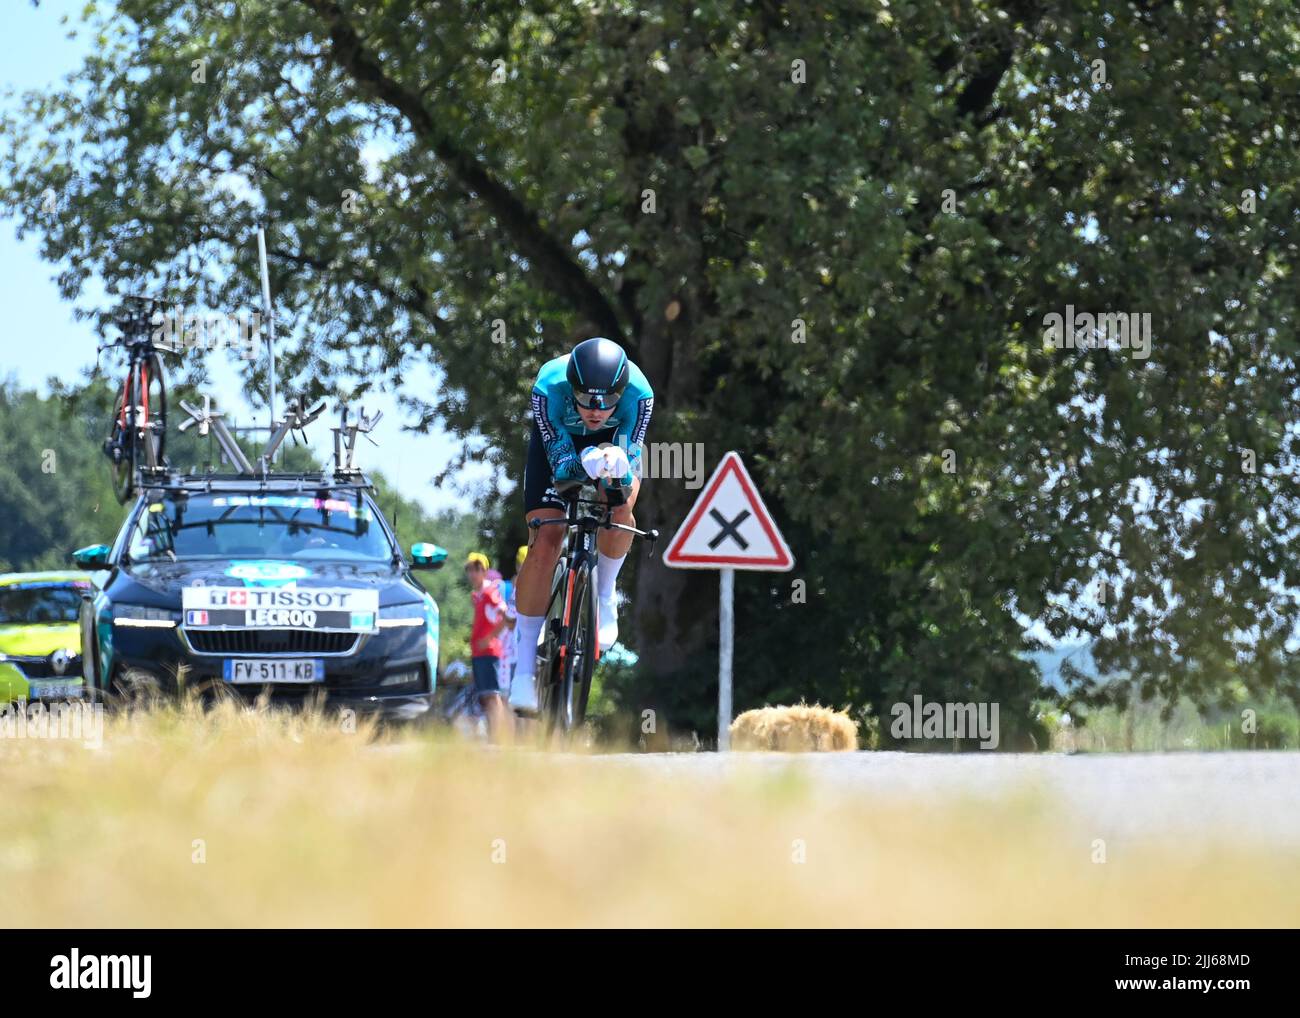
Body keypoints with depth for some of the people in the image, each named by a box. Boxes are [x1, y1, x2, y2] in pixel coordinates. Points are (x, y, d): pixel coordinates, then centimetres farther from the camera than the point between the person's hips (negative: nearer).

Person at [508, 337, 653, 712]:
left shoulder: (638, 392, -36)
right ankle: (524, 665, -7)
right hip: (558, 441, -1)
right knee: (546, 542, -14)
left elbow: (632, 456, -31)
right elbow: (560, 461, -32)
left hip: (614, 440, 1)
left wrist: (619, 466, -55)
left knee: (619, 513, -30)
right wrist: (586, 463, -55)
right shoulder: (549, 387, -38)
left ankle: (604, 595, 1)